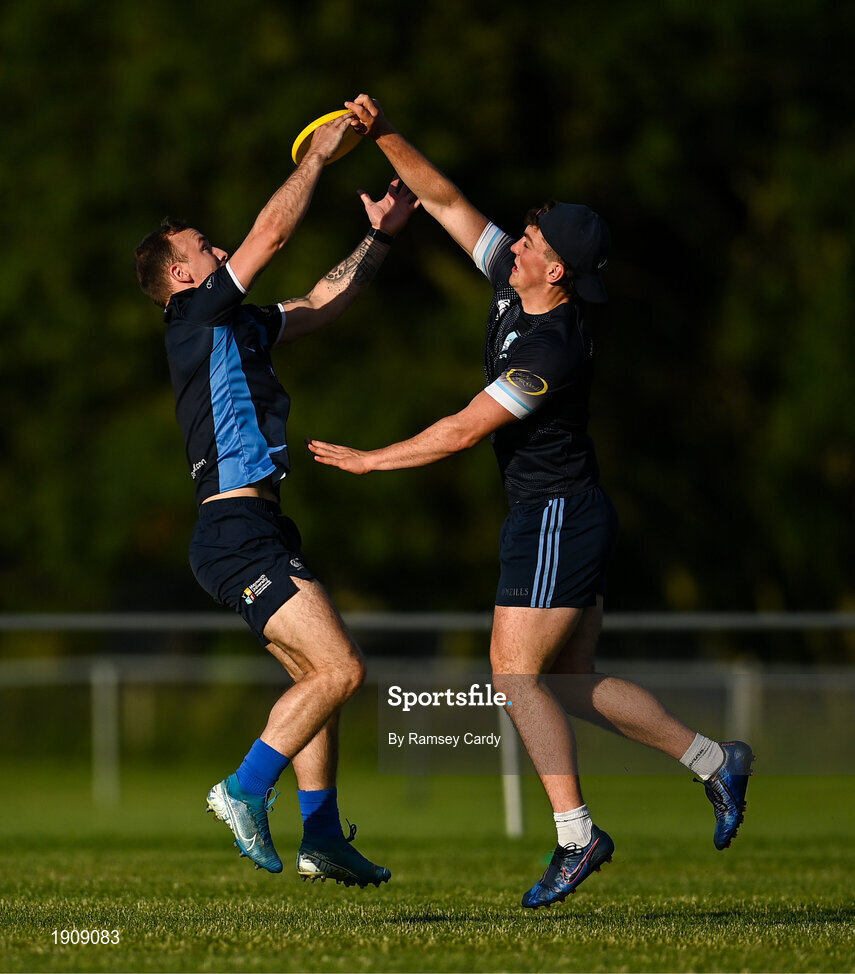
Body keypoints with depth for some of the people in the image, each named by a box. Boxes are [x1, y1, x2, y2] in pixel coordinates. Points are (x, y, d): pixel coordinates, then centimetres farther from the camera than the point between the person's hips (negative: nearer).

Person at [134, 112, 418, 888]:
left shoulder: (238, 327, 19)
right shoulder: (195, 318, -7)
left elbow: (322, 303, 29)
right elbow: (271, 234, -11)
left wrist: (380, 237, 23)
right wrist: (317, 156, -3)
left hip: (257, 530, 10)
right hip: (237, 533, -10)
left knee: (320, 677, 13)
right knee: (340, 669, -15)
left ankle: (322, 838, 15)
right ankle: (246, 790, -10)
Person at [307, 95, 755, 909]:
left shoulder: (552, 350, -23)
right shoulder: (512, 286, 2)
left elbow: (463, 431, -22)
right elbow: (447, 202, 8)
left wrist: (371, 460, -13)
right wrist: (384, 136, -1)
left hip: (558, 519, -10)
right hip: (557, 515, 10)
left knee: (516, 672, -10)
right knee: (570, 682, 12)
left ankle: (575, 834, -9)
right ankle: (714, 761, 18)